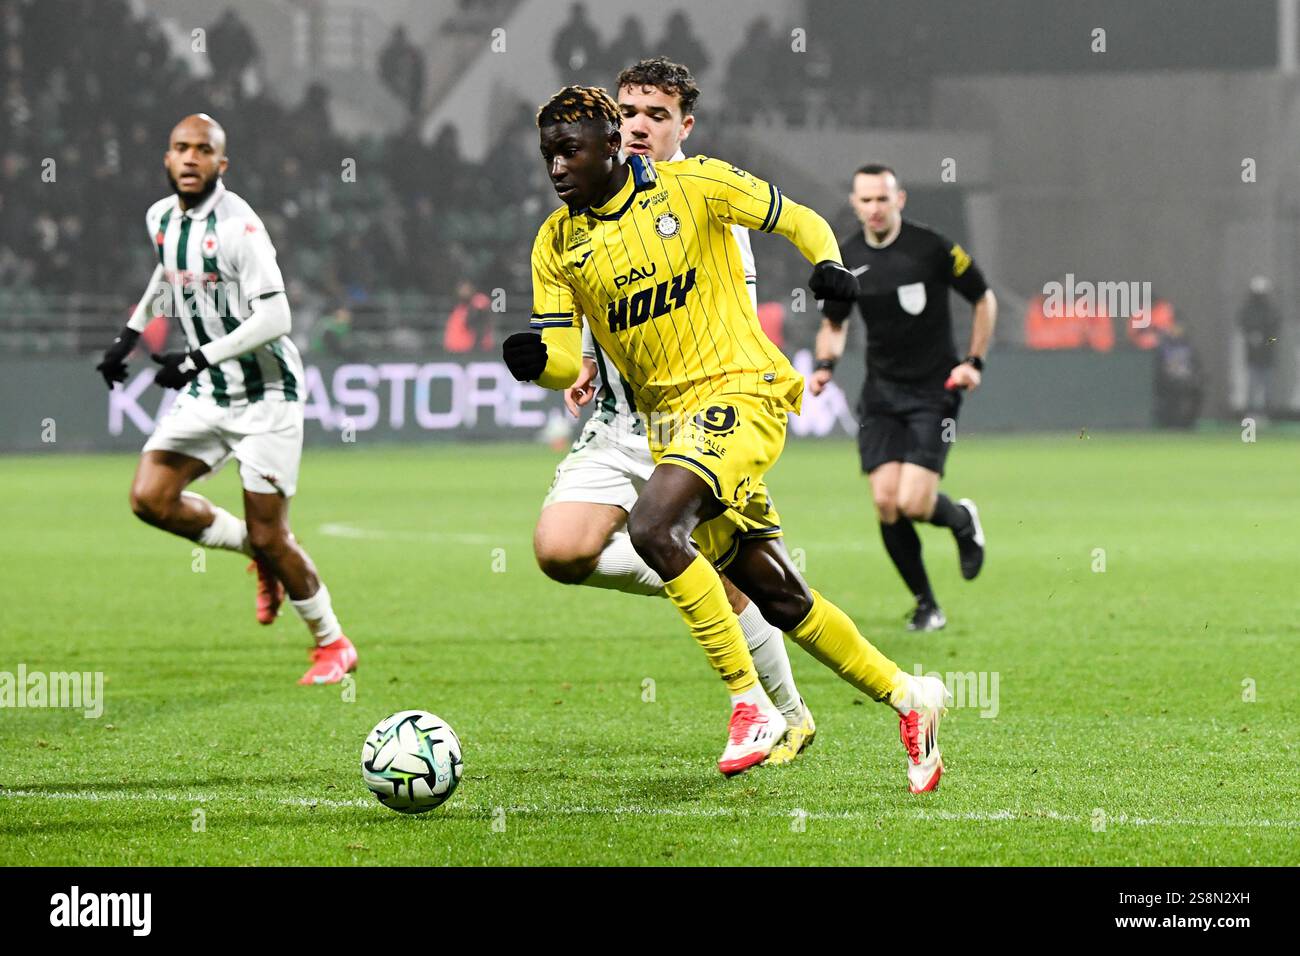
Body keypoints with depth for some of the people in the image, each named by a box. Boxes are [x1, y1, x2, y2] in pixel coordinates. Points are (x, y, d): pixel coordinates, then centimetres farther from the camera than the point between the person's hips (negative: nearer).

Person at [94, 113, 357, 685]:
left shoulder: (237, 225, -19)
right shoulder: (161, 218, 4)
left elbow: (275, 318, -24)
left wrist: (199, 358, -27)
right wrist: (131, 333, 23)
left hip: (264, 392, -7)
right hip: (207, 396, 7)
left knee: (269, 537, -6)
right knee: (150, 498, -10)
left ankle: (332, 644, 14)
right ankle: (257, 555, 12)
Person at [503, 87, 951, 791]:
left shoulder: (692, 184, -5)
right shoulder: (557, 244, 6)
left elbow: (800, 221, 4)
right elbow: (565, 361, 3)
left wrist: (829, 264, -16)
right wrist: (534, 359, -20)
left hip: (738, 387, -6)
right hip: (669, 417, 6)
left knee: (653, 525, -29)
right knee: (780, 599, 7)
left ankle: (751, 704, -21)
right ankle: (908, 698, 25)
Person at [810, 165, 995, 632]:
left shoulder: (932, 248, -11)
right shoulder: (844, 260, 1)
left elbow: (984, 299, 2)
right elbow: (833, 324, 16)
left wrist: (974, 361, -6)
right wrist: (826, 363, -4)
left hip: (934, 390, -4)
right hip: (881, 392, 4)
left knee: (914, 503, -15)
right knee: (886, 502, -8)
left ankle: (962, 521, 22)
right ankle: (926, 604, 10)